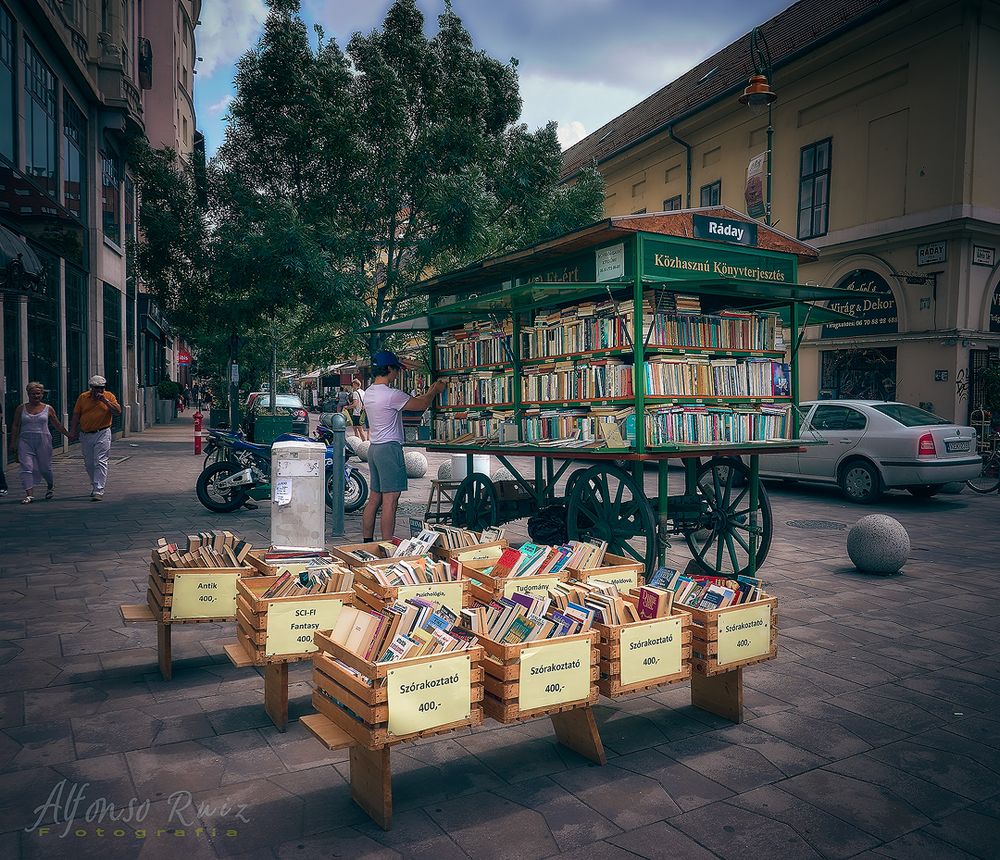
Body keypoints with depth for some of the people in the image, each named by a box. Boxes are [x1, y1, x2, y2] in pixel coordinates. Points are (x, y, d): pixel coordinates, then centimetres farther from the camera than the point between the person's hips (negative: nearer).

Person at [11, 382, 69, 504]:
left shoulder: (48, 409, 5)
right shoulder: (21, 408, 7)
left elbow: (57, 425, 15)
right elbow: (15, 427, 11)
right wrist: (13, 443, 8)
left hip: (43, 441, 0)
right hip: (25, 441, 1)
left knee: (45, 467, 7)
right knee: (27, 467, -10)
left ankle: (50, 487, 35)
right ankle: (28, 495, -11)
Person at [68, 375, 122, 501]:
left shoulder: (109, 396, 0)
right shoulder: (83, 397, 5)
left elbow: (118, 411, -10)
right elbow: (76, 415, 8)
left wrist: (105, 400, -18)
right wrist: (72, 432, 3)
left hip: (102, 434, -4)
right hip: (85, 435, 4)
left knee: (100, 462, -10)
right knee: (89, 464, 13)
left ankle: (99, 491, -12)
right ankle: (95, 486, 30)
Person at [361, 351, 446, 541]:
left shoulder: (369, 392, 12)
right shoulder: (391, 394, -16)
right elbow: (421, 405, -5)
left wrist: (429, 392, 27)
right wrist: (435, 391, 13)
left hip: (374, 448, 10)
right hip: (390, 448, -9)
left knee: (374, 498, 13)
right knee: (390, 500, -7)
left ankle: (367, 542, 18)